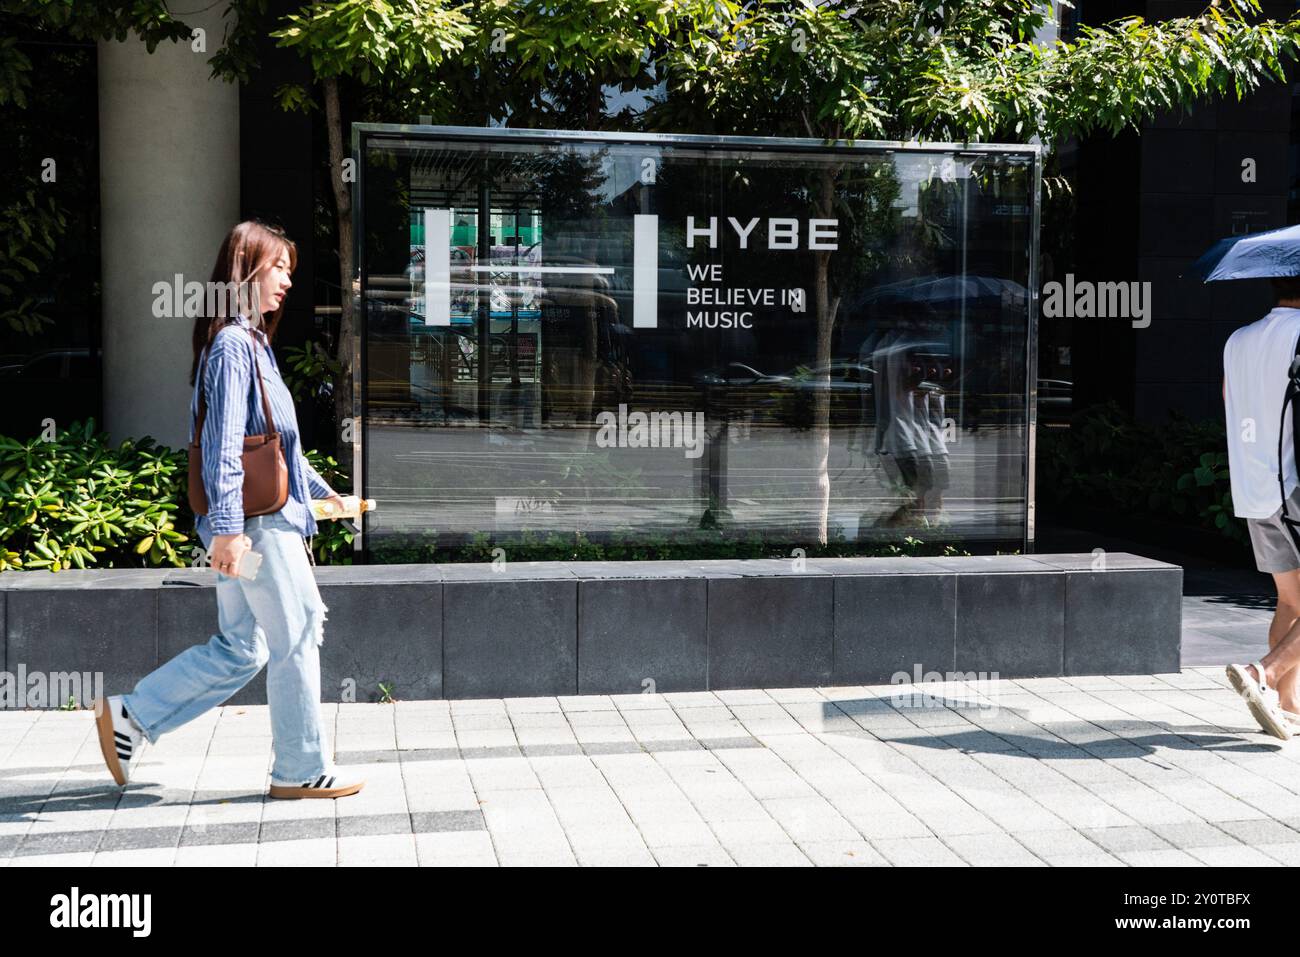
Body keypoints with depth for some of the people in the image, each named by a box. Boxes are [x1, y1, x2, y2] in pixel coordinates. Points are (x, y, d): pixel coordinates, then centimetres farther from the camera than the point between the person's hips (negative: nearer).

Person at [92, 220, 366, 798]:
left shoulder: (252, 341, 18)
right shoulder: (234, 343, -13)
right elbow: (224, 443, -19)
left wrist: (318, 487, 33)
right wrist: (228, 526, -23)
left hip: (260, 519, 10)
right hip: (259, 520, -10)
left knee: (239, 650, 14)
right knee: (297, 640, 1)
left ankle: (130, 717, 18)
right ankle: (301, 771, 12)